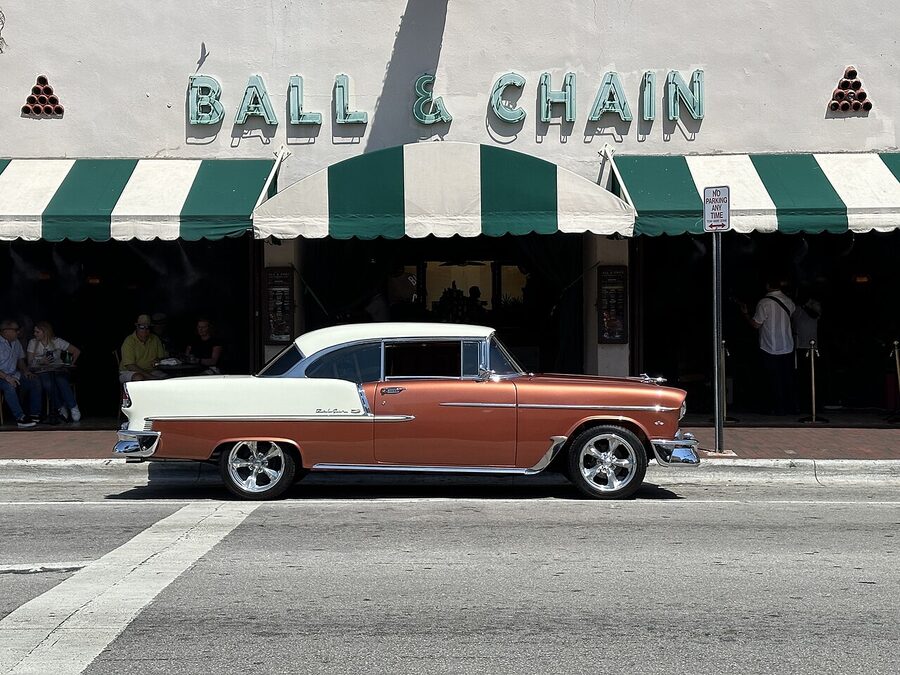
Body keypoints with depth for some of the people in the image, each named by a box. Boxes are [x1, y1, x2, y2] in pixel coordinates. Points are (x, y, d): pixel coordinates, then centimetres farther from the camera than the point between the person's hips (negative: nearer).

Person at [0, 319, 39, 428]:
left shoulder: (16, 342, 14)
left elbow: (20, 359, 24)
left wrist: (25, 370, 4)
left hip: (14, 375, 8)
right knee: (9, 386, -37)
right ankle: (20, 417, -37)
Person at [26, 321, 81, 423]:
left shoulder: (57, 341, 2)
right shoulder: (32, 343, 5)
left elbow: (77, 351, 7)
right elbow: (30, 363, 0)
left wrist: (71, 364, -2)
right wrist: (41, 362, -19)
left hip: (58, 370, 0)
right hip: (42, 372, 0)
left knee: (61, 380, -37)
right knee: (48, 384, -36)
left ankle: (73, 408, -27)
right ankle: (61, 408, -21)